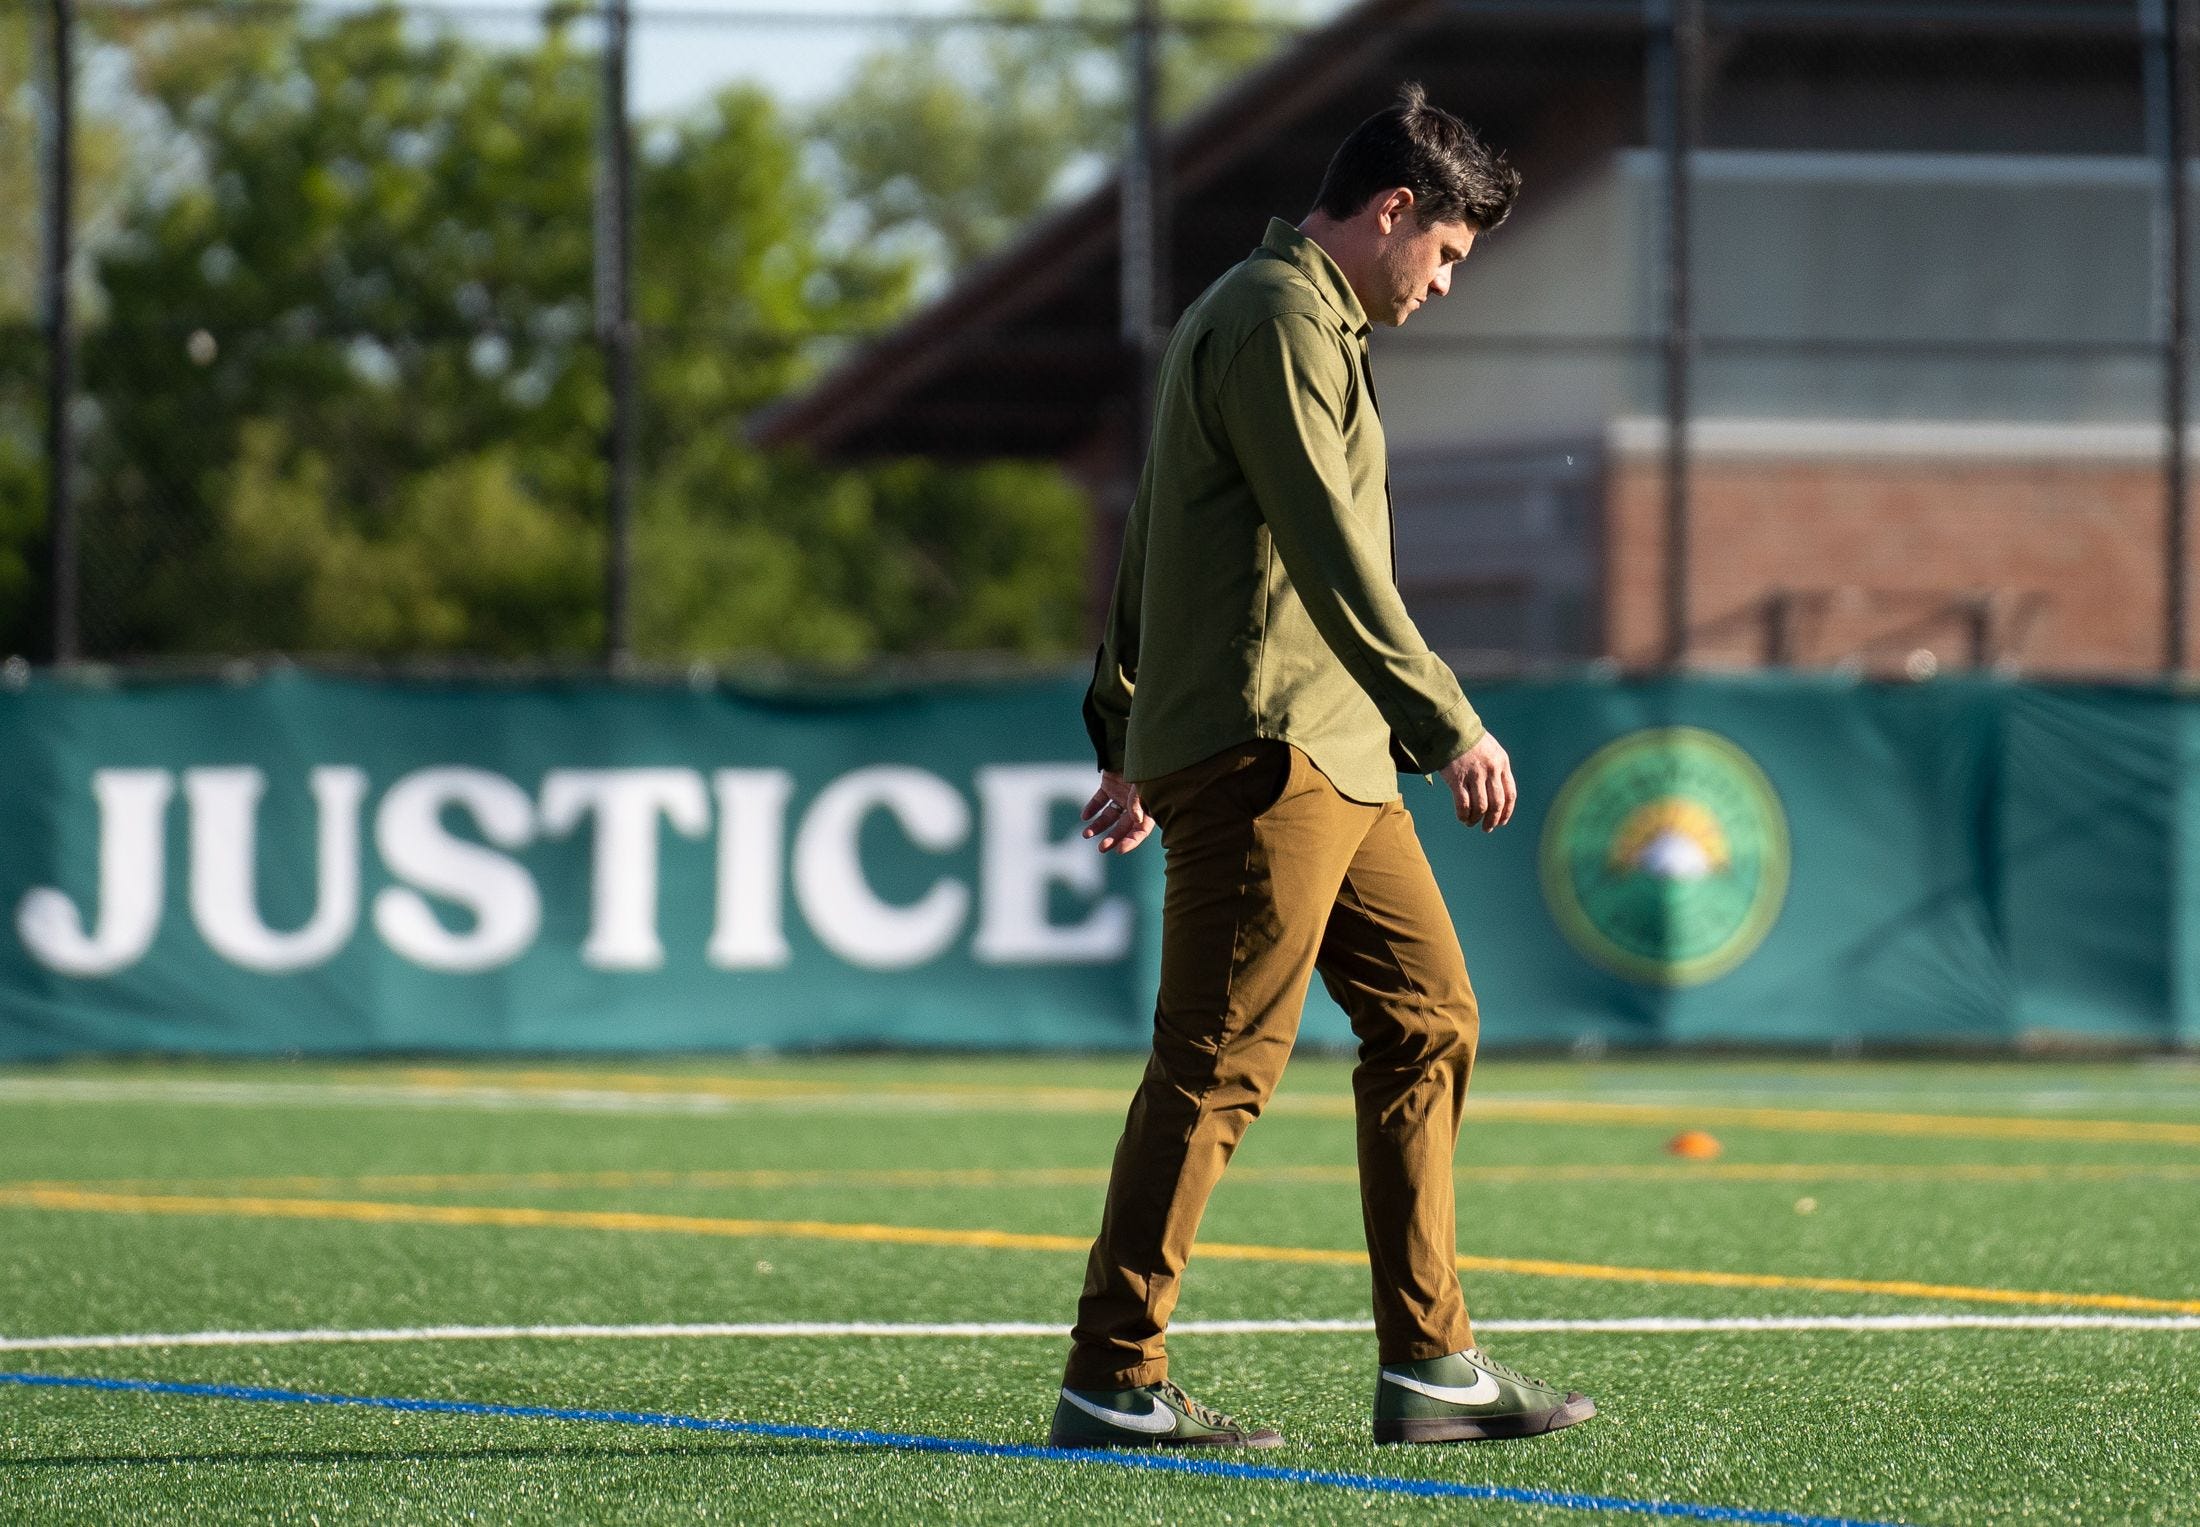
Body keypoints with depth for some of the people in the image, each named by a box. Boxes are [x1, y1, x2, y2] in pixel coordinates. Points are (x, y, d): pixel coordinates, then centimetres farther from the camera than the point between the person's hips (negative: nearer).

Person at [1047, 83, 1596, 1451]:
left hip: (1332, 758, 11)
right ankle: (1111, 1382, -5)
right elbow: (1333, 558, -19)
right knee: (1219, 1064, -9)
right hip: (1265, 747, -11)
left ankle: (1428, 1363, 10)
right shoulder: (1280, 323, -11)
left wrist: (1129, 741, 28)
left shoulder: (1305, 321, 22)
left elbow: (1152, 540, 26)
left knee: (1429, 1017, 9)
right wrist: (1449, 724, -19)